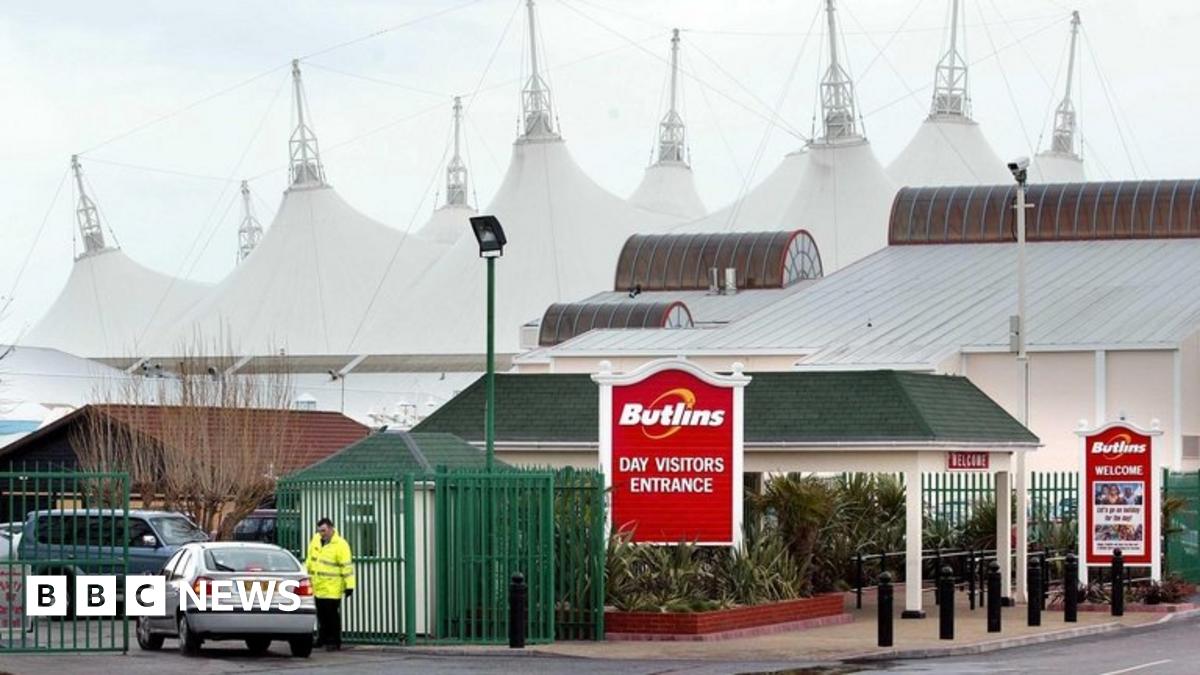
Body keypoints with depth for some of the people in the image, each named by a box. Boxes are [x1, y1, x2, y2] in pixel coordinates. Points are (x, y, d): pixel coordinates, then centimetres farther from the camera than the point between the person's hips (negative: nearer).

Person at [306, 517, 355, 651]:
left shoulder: (340, 545, -14)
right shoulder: (315, 540, 7)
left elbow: (347, 566, -15)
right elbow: (309, 559, 19)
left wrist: (349, 585, -17)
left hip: (332, 588, -6)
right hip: (317, 587, 6)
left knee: (332, 616, -3)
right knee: (321, 615, 15)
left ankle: (334, 641, 4)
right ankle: (323, 638, 26)